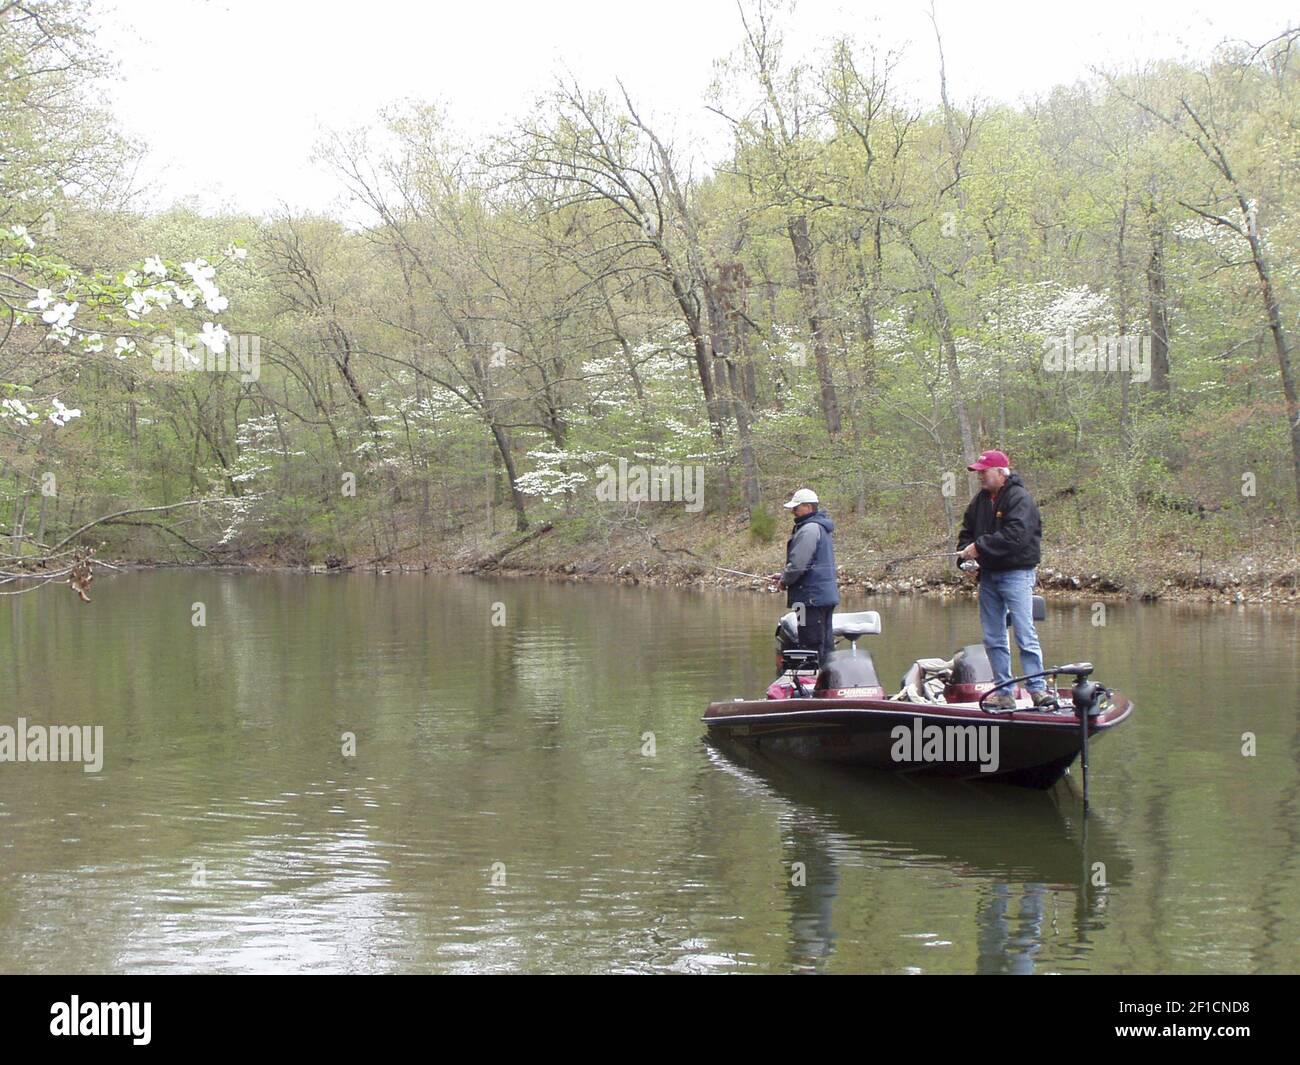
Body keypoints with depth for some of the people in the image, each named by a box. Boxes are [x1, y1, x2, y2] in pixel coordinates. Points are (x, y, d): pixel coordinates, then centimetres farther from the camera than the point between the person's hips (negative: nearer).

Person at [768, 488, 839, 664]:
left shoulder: (809, 529, -16)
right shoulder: (823, 527, 18)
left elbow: (798, 564, -20)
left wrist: (784, 581, -3)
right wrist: (783, 575, 17)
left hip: (812, 597, -10)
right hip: (827, 595, 10)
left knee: (811, 646, -7)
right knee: (826, 644, 12)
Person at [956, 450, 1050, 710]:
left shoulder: (1020, 498, -12)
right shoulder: (980, 499, 13)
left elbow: (1015, 536, -24)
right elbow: (967, 531, 17)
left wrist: (980, 547, -21)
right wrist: (965, 554, -3)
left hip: (1016, 573, -8)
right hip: (989, 575, 8)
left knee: (1025, 634, -10)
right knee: (993, 638, 8)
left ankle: (1037, 689, -6)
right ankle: (1003, 693, 13)